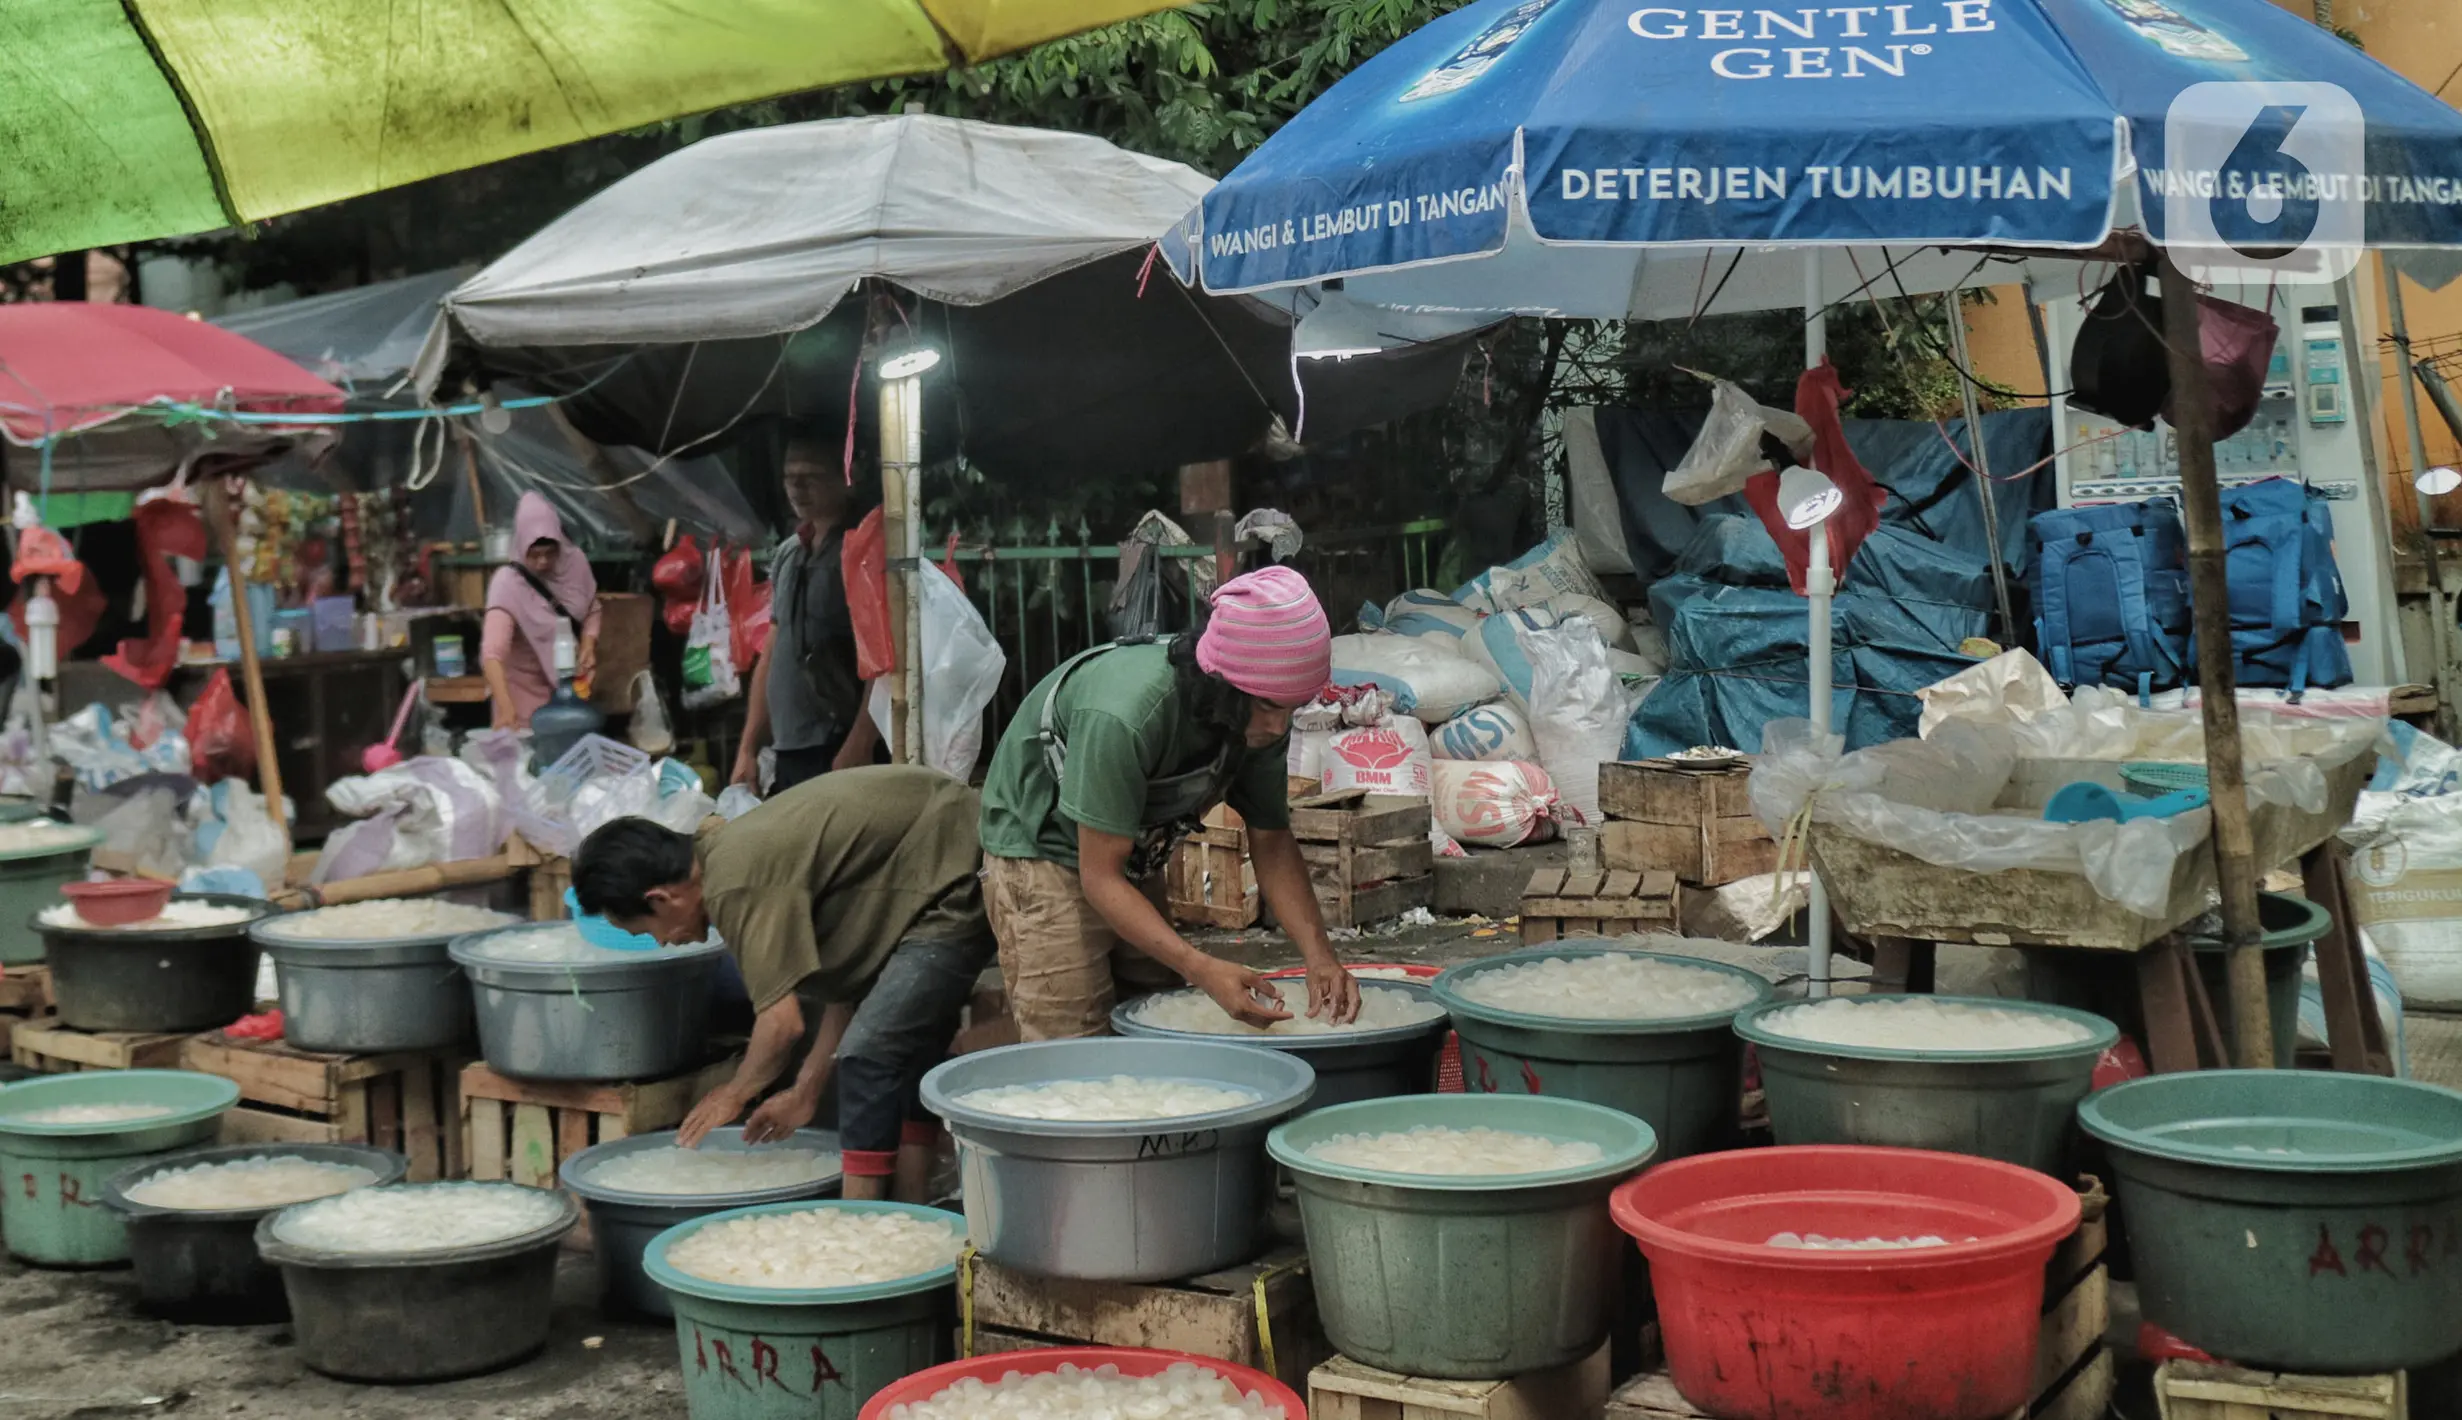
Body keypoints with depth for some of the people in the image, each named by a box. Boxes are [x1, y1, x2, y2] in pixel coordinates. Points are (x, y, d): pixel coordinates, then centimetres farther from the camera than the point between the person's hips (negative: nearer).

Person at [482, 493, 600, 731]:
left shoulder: (575, 562, -11)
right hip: (526, 689, -4)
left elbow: (592, 610, 8)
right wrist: (506, 709, -48)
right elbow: (492, 653, -36)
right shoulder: (508, 582, -25)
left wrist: (588, 645, -12)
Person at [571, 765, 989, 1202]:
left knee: (870, 1056, -11)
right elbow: (842, 977, 13)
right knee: (904, 1054, 16)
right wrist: (806, 1090, 16)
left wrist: (735, 1093, 0)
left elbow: (783, 1022, -20)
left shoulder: (740, 887, -21)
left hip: (953, 891, -11)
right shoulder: (733, 850, 10)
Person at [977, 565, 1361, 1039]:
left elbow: (1272, 841, -4)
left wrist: (1320, 956, -19)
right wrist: (1202, 970, -43)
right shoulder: (1125, 717, -37)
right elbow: (1101, 878, -32)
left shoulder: (1261, 719, -15)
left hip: (1137, 864, 7)